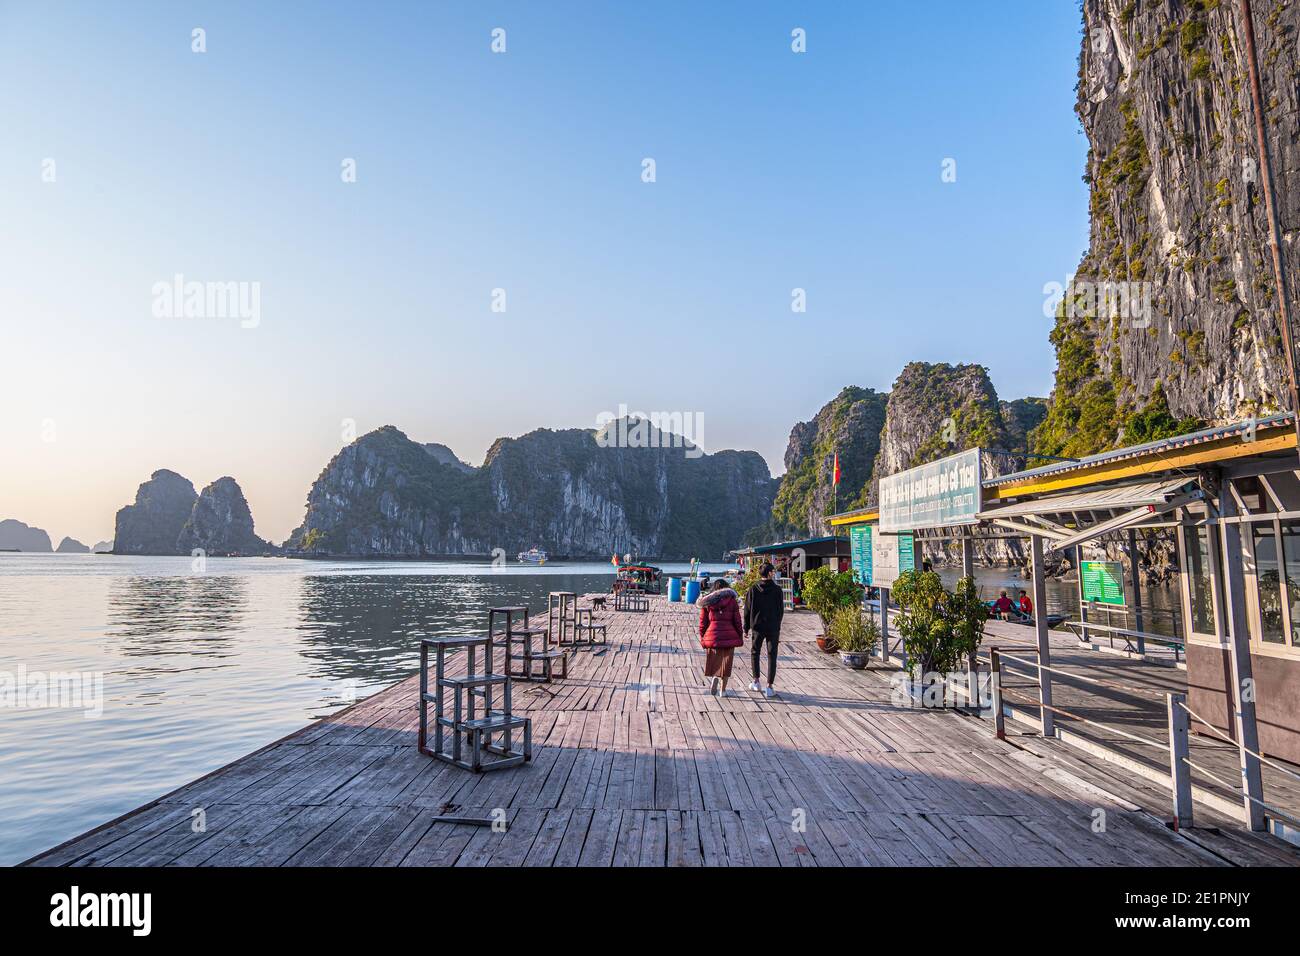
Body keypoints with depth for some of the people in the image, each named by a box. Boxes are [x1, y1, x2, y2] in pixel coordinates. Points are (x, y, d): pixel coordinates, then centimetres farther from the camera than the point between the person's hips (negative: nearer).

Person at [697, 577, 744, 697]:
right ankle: (722, 690, 10)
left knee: (713, 661, 14)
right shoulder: (732, 601, 1)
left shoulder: (707, 602, 4)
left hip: (712, 635, 1)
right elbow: (737, 621, 1)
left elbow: (703, 622, 5)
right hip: (729, 636, -1)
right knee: (726, 663, 8)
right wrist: (740, 636, 9)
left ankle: (713, 677, -14)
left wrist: (702, 637, 13)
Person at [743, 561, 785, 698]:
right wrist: (778, 626, 12)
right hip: (773, 628, -1)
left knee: (755, 652, 19)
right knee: (771, 656, 5)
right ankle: (770, 687, 4)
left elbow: (747, 610, -2)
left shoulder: (753, 590, -4)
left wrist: (746, 627, 7)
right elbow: (781, 610, -1)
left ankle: (756, 681, 19)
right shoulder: (777, 590, -6)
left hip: (757, 627, 1)